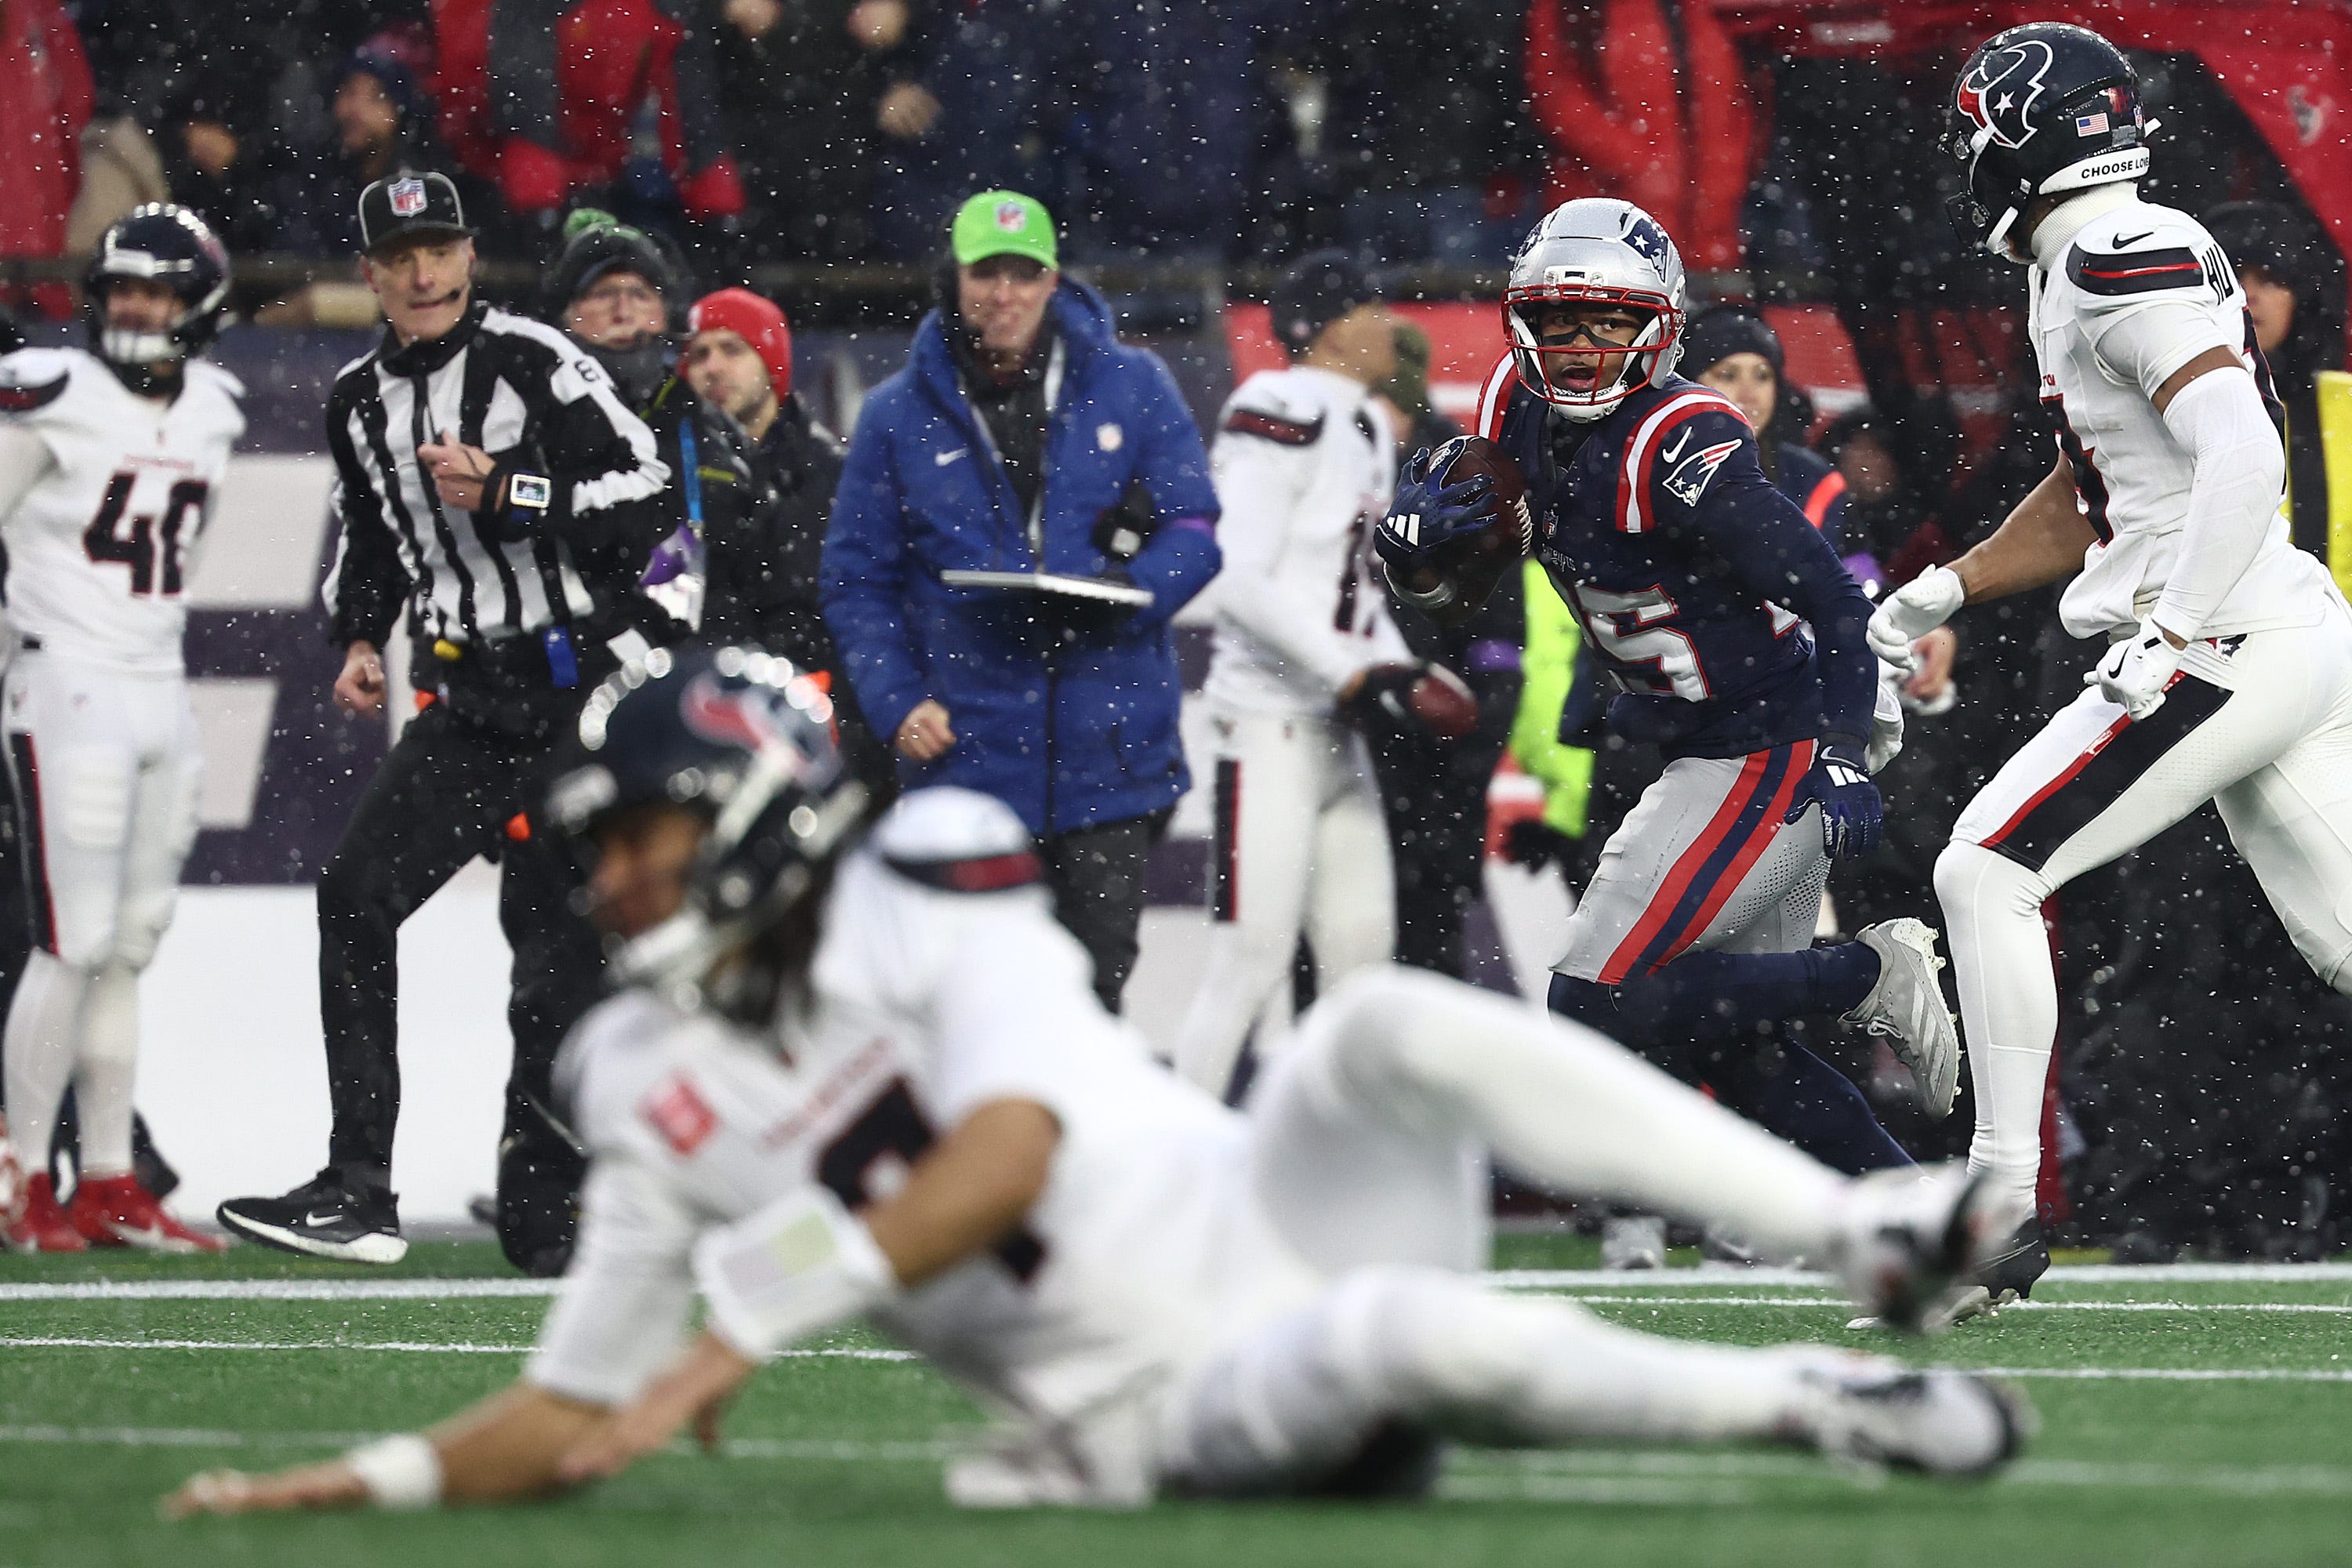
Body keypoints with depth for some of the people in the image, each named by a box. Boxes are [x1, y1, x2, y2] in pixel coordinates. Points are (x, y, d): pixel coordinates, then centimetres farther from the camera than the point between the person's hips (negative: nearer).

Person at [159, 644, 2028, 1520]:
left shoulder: (930, 881, -3)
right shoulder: (663, 1105, 9)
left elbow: (1007, 1153, -16)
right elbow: (571, 1417, 12)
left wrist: (740, 1335, -19)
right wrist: (358, 1479, -3)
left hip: (1271, 1212, 0)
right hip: (1188, 1421, 0)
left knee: (1393, 1020, -31)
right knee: (1412, 1337, -35)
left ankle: (1865, 1231, -26)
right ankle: (1809, 1405, -23)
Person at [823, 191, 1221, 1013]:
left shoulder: (1132, 386, 4)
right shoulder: (899, 415, 5)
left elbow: (1194, 529, 4)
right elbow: (857, 578, 8)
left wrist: (1126, 592, -17)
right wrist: (897, 703, -5)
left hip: (1109, 750, 0)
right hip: (969, 752, 0)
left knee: (1097, 979, 2)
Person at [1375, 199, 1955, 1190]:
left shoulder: (1679, 448, -24)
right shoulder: (1521, 412, 1)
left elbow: (1834, 603, -22)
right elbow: (1457, 592, 11)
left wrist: (1844, 761, -28)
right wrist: (1413, 544, -11)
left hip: (1779, 753, -9)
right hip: (1704, 751, 9)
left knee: (1604, 1001, -14)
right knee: (1725, 1040, 12)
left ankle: (1872, 976, -1)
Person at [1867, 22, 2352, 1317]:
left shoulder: (2123, 261, -13)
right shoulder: (2079, 273, 18)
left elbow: (2244, 457, -24)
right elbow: (2087, 500, 31)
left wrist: (2171, 641, -23)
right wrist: (1946, 590, 27)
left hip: (2229, 646, -10)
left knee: (1987, 871, -8)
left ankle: (2002, 1214, -8)